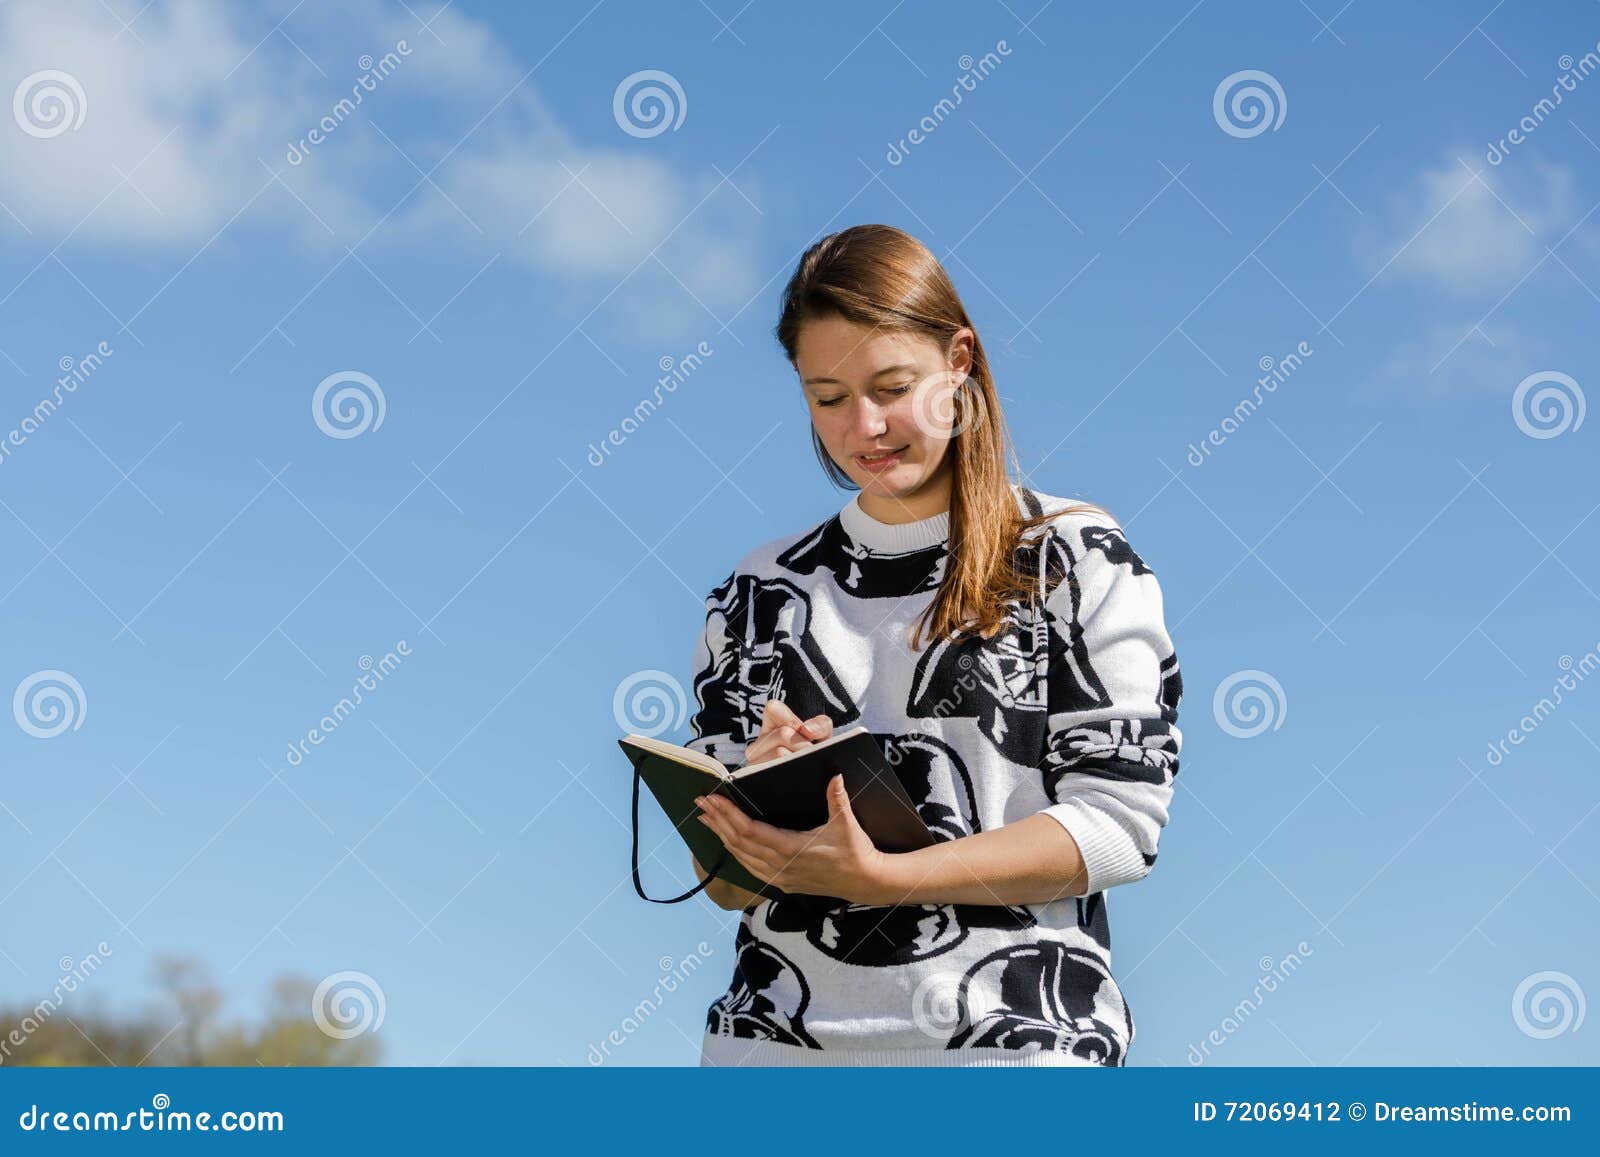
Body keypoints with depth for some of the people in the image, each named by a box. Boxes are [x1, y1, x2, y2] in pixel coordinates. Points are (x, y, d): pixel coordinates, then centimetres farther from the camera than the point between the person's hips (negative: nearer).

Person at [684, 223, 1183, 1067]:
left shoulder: (1078, 559, 0)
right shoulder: (759, 590, 9)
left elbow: (1120, 817, -9)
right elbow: (726, 882, 10)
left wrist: (881, 877, -18)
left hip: (1014, 1029, -2)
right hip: (773, 1033, 3)